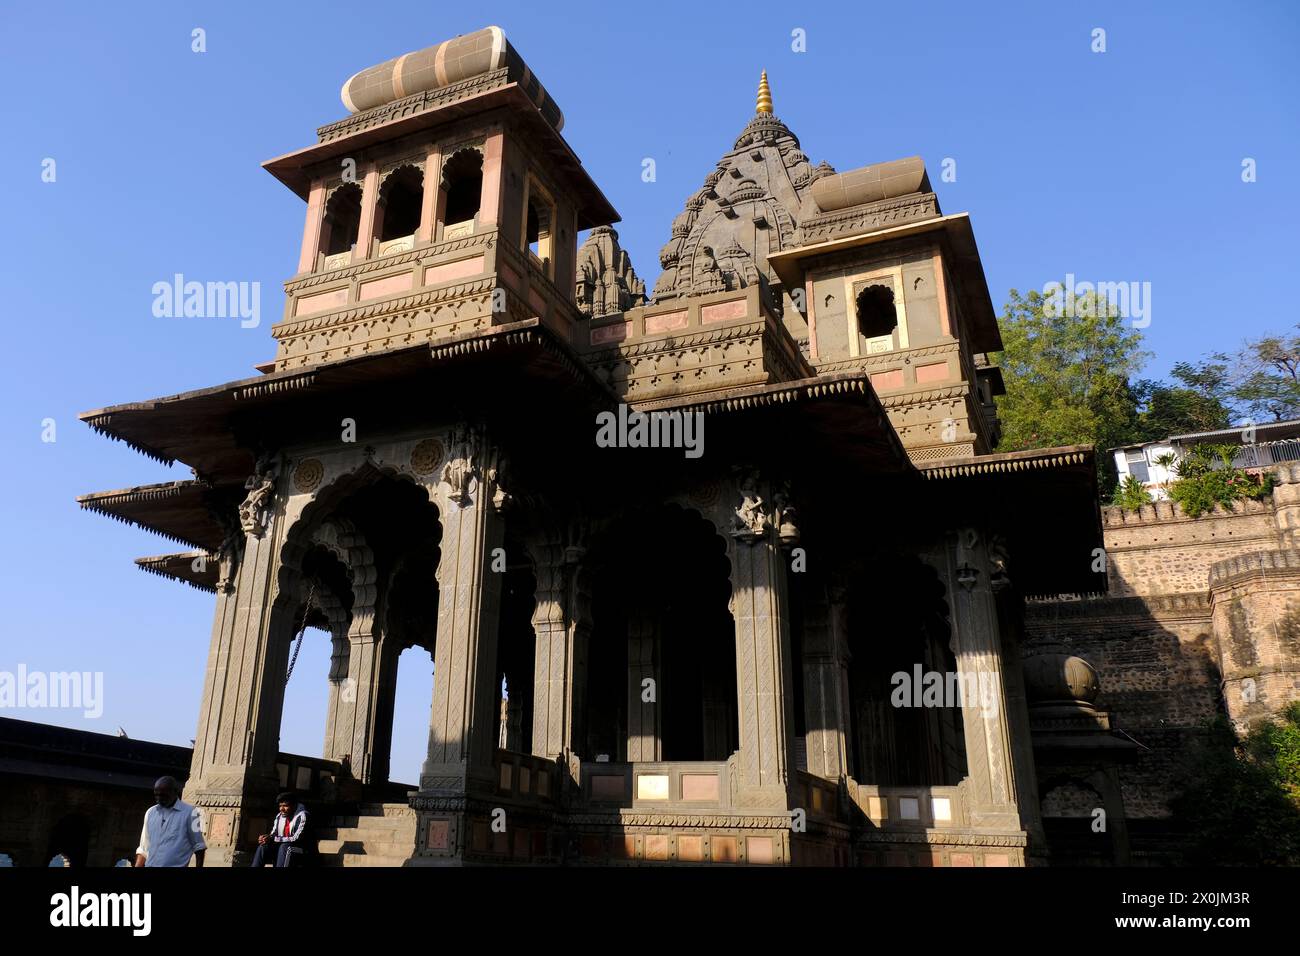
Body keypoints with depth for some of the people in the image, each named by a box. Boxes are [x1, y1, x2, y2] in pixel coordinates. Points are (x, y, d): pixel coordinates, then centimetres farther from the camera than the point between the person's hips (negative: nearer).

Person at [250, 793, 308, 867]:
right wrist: (267, 837, -16)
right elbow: (273, 834, 8)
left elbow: (296, 838, -22)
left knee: (284, 846, -34)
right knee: (263, 846, -15)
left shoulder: (301, 816, -15)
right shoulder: (279, 816, 7)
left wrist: (273, 839, -24)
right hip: (282, 850, 7)